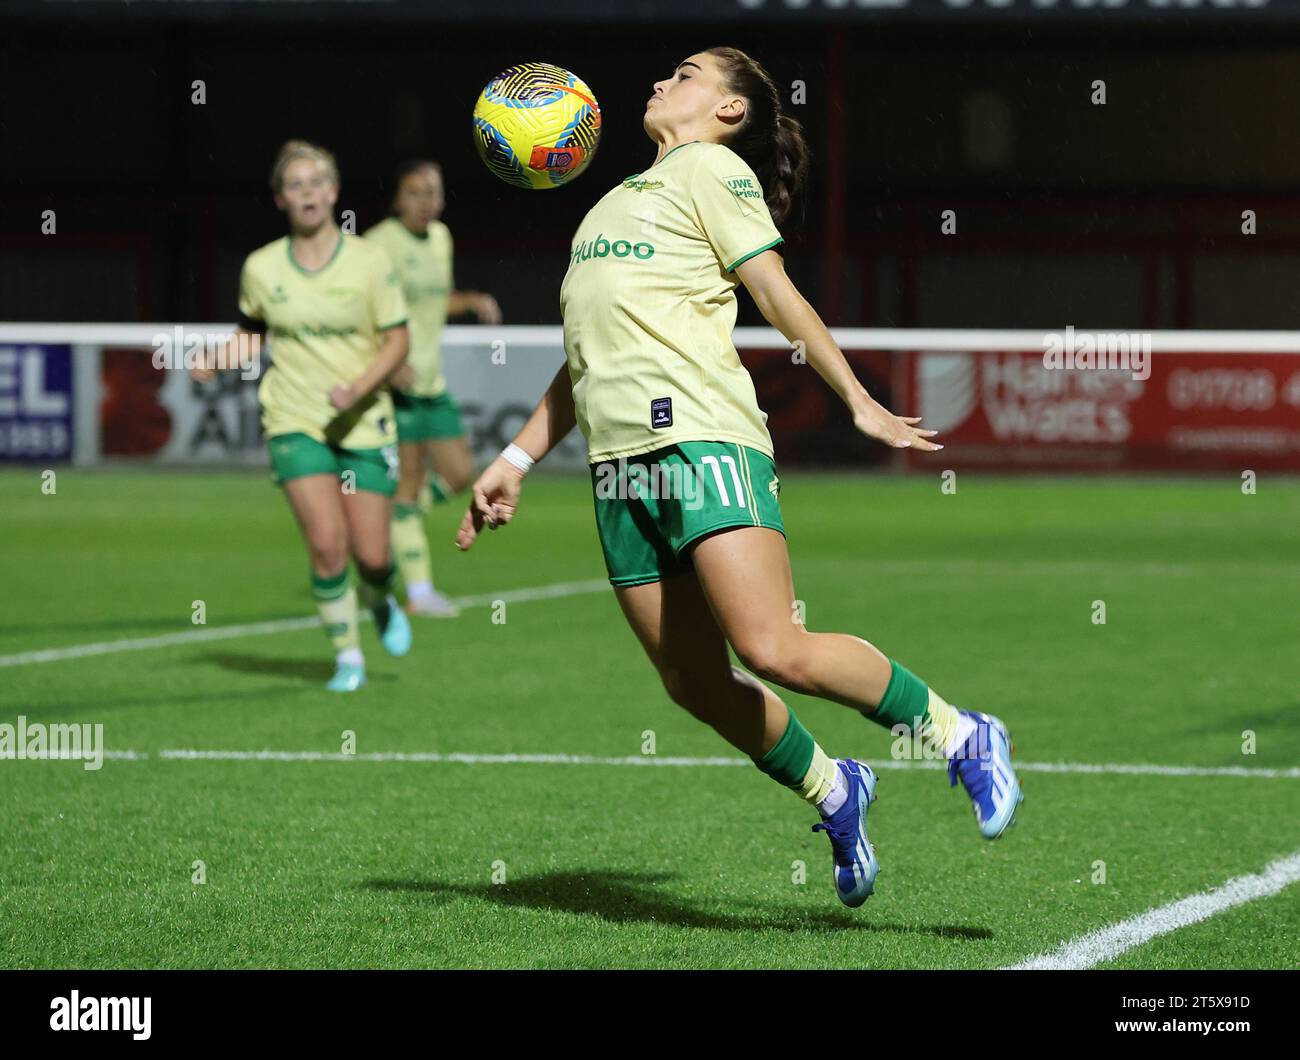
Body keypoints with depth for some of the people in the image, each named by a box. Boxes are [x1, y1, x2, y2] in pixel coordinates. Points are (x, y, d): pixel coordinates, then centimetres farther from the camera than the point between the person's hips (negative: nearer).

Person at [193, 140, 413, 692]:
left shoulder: (368, 260, -4)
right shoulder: (261, 267, 1)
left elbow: (397, 339, -3)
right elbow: (251, 326, 20)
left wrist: (358, 387, -19)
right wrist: (216, 360, 0)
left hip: (364, 420, 0)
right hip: (295, 423, 0)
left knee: (371, 555, -2)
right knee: (326, 544, -16)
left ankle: (381, 605, 35)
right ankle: (347, 655, 4)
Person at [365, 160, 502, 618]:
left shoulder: (440, 238, 13)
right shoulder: (380, 243, -12)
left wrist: (472, 301, 7)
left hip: (432, 381, 8)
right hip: (392, 379, -8)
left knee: (459, 473, 5)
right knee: (410, 480, -7)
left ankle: (386, 519, 24)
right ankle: (419, 590, -2)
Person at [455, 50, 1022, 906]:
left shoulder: (711, 170, 5)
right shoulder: (622, 199, 28)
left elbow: (779, 296, -1)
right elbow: (588, 357, 29)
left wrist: (859, 400, -8)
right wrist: (517, 460, 25)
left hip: (703, 441, -8)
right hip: (620, 461, 8)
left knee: (773, 651, -19)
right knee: (695, 683, 2)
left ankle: (961, 739, -5)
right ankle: (835, 794, 21)